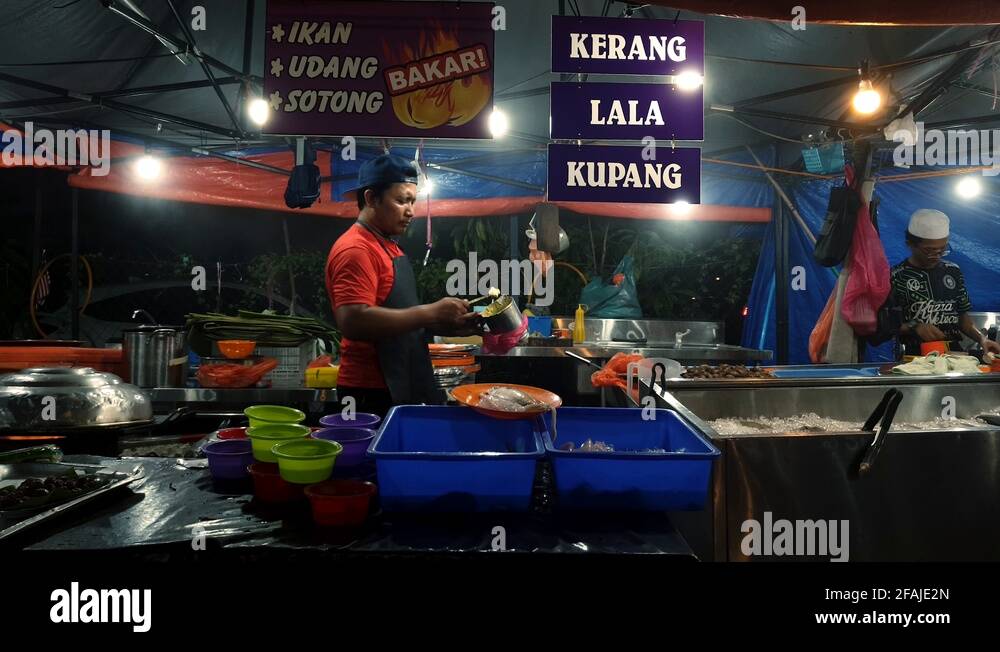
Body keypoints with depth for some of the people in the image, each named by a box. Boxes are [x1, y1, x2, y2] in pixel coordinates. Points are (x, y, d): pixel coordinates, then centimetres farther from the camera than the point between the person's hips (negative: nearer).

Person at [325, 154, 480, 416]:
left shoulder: (388, 246, 13)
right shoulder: (355, 250, -17)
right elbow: (354, 322, -29)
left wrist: (449, 325, 5)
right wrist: (430, 312, -25)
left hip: (401, 387, 9)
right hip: (372, 394, -9)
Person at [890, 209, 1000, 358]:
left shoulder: (953, 271, 12)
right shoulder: (896, 277, -5)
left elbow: (962, 315, 18)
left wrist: (981, 338, 2)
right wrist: (913, 327, -17)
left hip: (953, 353, 4)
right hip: (915, 356, -4)